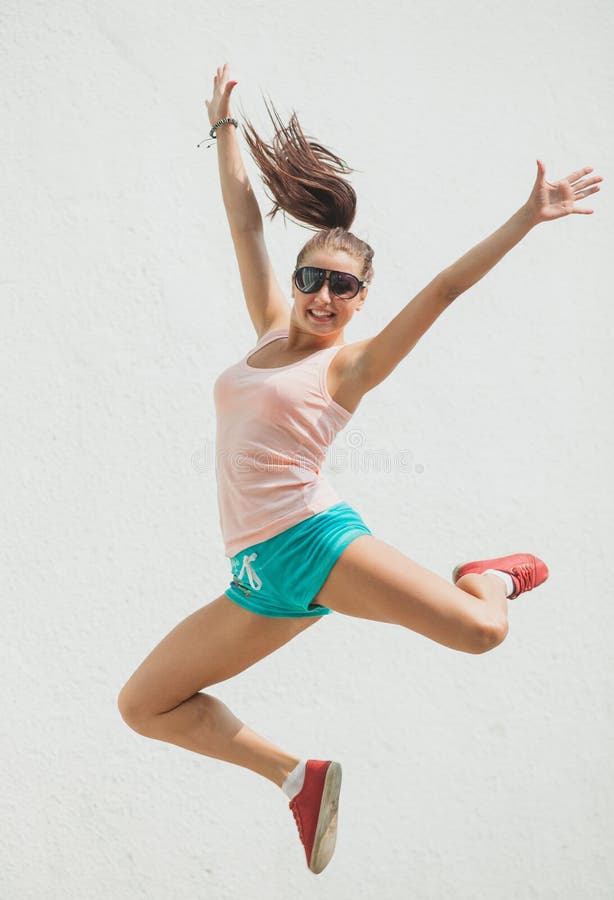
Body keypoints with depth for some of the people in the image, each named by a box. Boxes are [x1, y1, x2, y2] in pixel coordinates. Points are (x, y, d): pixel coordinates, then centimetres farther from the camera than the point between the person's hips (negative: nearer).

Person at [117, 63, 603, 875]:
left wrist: (528, 219, -9)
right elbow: (244, 221, 20)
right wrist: (225, 124, 26)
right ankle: (301, 777, 15)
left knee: (480, 632, -23)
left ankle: (486, 577, 18)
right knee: (143, 706, 3)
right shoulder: (273, 328, 15)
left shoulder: (353, 362, 2)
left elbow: (445, 289, -4)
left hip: (315, 539, -5)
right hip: (259, 579, 5)